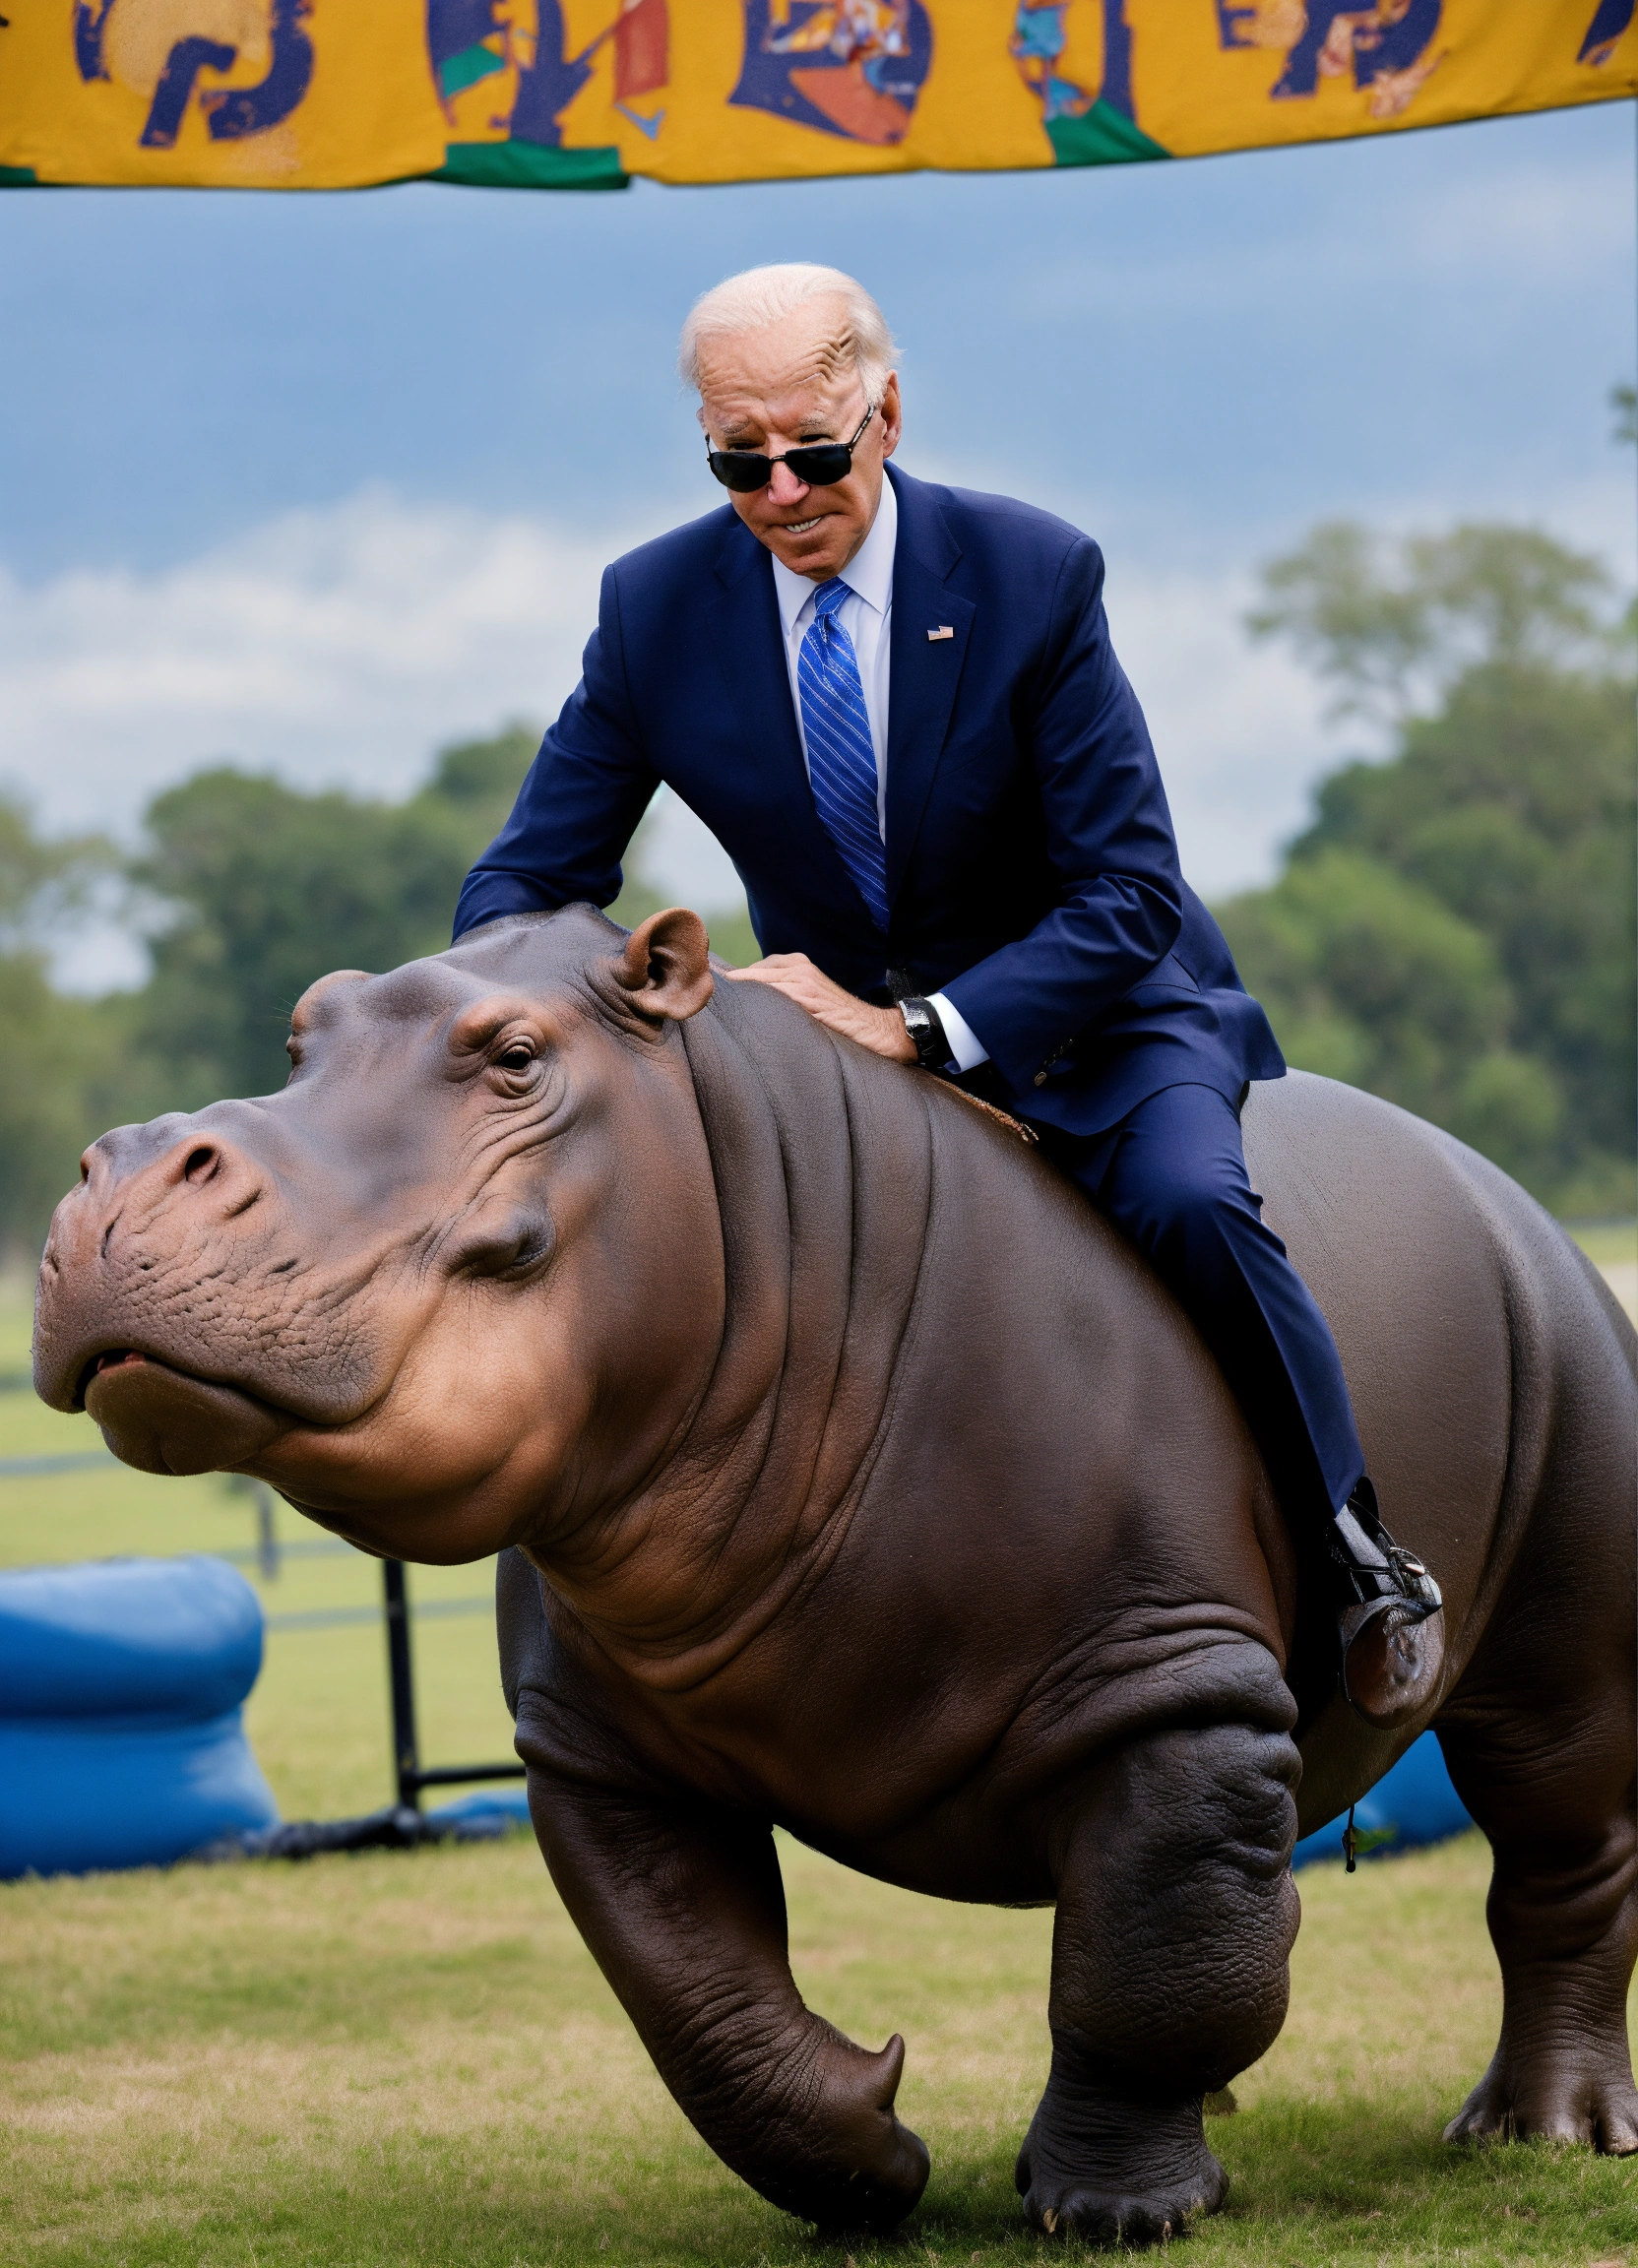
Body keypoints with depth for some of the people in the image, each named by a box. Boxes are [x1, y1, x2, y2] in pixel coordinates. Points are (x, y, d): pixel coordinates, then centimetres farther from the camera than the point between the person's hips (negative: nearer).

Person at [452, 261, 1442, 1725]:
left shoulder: (1033, 575, -18)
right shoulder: (656, 608, -10)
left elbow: (1130, 894, -20)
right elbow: (526, 884, -4)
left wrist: (921, 1032, -33)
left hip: (1078, 1011, -3)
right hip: (837, 1028, 4)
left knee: (1186, 1203, -31)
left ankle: (1361, 1551, -9)